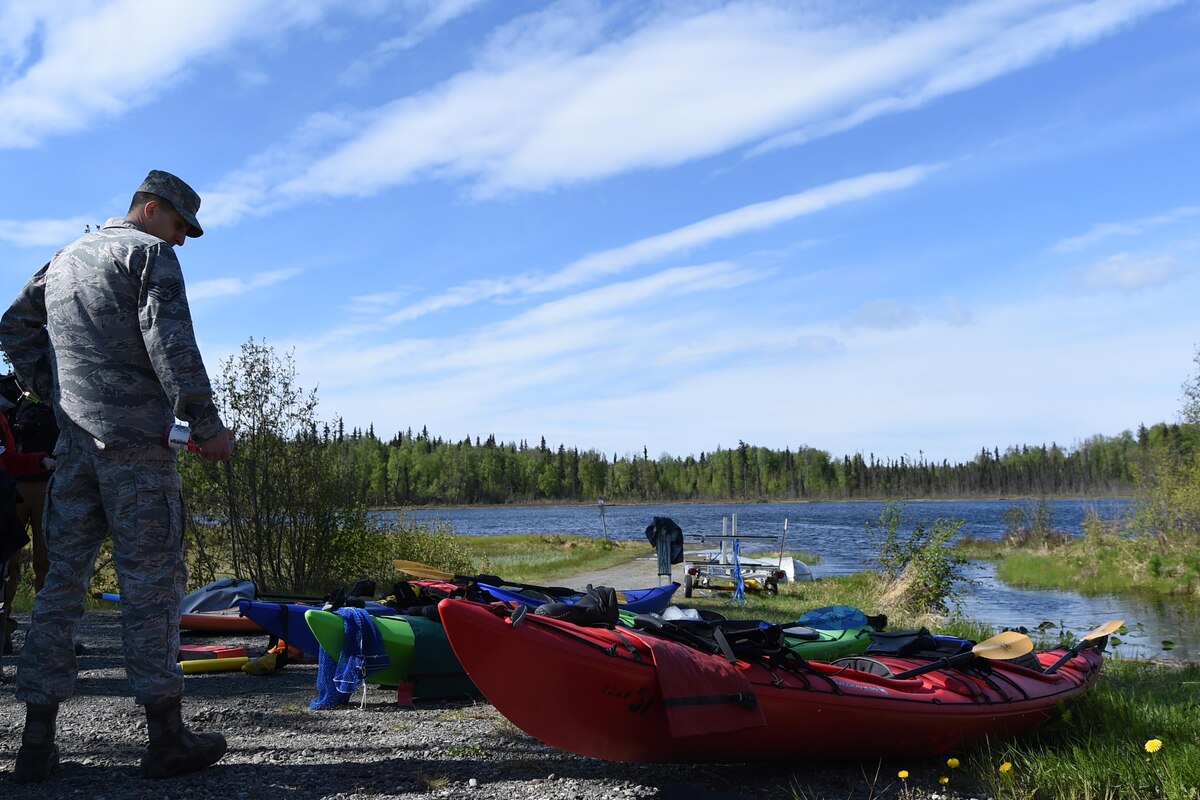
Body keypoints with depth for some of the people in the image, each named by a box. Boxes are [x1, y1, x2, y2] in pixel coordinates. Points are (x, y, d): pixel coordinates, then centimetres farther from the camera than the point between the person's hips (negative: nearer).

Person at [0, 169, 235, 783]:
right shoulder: (148, 252, -1)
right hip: (133, 437, -7)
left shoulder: (64, 258, 25)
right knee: (151, 577, -6)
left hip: (73, 439, 8)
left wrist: (49, 389, 23)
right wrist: (205, 423, -15)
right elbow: (171, 342, -14)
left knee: (62, 578, 8)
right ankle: (166, 736, -2)